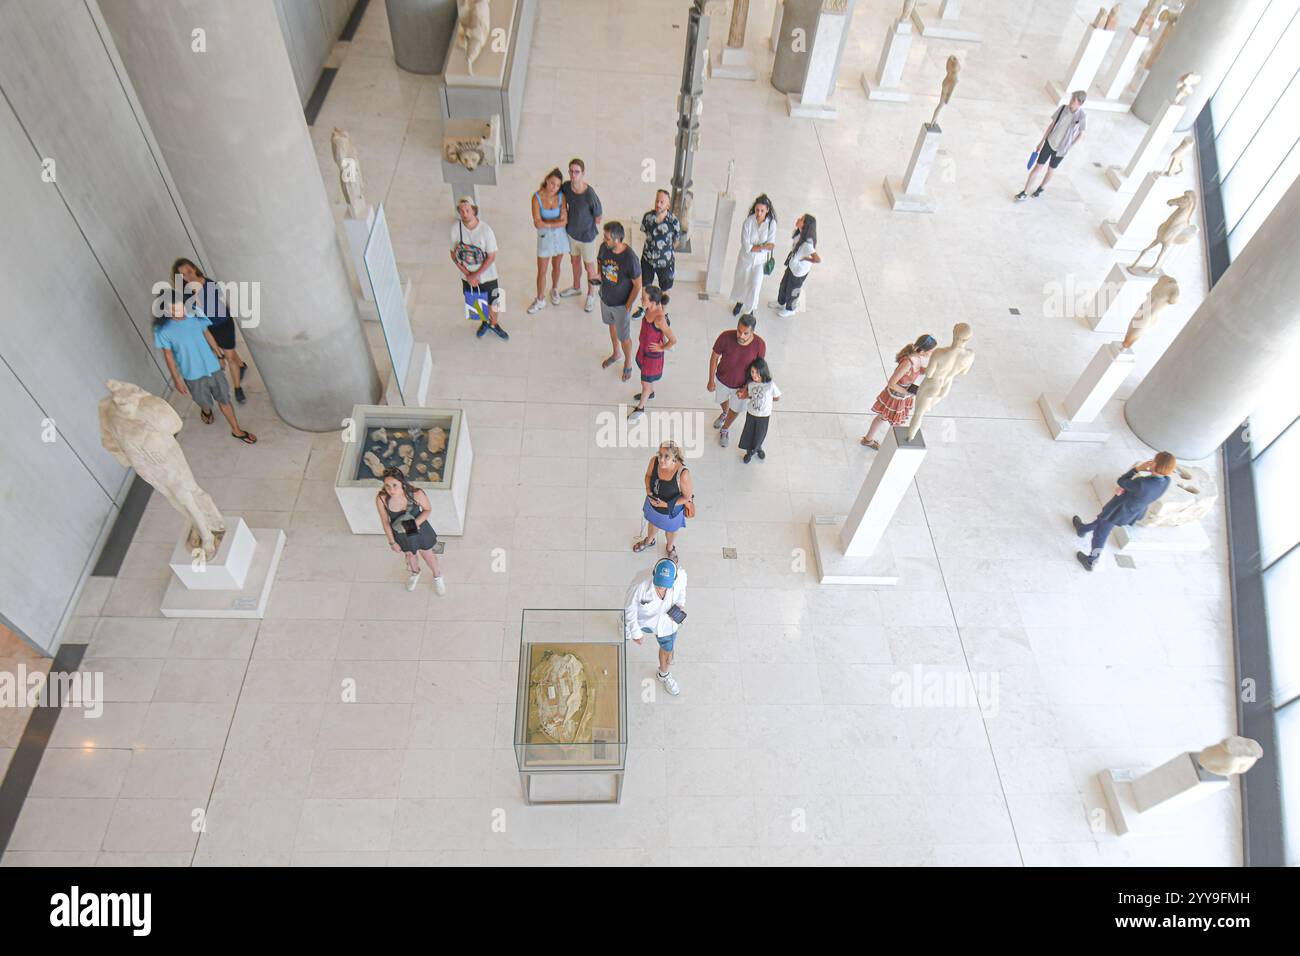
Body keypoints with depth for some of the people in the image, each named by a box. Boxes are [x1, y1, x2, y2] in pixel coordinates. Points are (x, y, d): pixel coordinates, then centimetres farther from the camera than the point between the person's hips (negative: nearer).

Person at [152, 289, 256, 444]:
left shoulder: (194, 314, -16)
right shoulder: (162, 329, -21)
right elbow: (168, 355, -10)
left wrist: (218, 352, 14)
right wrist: (176, 379, -4)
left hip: (212, 367, 1)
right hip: (192, 374, -1)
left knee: (224, 399, 14)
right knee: (204, 402, 22)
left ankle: (236, 430, 32)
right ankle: (206, 411, 60)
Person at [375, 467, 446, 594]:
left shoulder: (417, 494, -36)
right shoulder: (381, 499, -32)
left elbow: (428, 510, -15)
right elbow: (385, 521, -15)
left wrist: (414, 523, -31)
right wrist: (392, 542, -4)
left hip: (419, 529, -1)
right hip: (400, 533, 1)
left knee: (427, 555, 25)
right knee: (410, 554, 31)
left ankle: (437, 577, 58)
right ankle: (415, 573, 66)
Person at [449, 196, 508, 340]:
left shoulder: (485, 229, -23)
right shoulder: (456, 228, -16)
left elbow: (491, 256, -17)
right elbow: (454, 254, -6)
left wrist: (475, 275, -19)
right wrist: (467, 274, -14)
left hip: (487, 275, -2)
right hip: (467, 276, 2)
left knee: (492, 302, 15)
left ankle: (493, 324, 44)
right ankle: (484, 322, 50)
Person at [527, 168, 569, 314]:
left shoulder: (561, 196, -14)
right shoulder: (537, 197, -20)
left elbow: (564, 221, -17)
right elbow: (538, 223, -23)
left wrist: (546, 222, -21)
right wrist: (556, 222, -19)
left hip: (560, 235, 1)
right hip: (544, 236, -1)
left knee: (556, 265, 20)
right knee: (542, 270, 6)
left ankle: (554, 290, 46)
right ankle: (540, 300, 23)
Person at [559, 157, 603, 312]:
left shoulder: (590, 195, -31)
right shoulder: (566, 187, -15)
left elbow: (598, 218, -18)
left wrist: (597, 242, -11)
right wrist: (565, 211, -1)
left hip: (587, 237, -6)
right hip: (571, 233, 6)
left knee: (589, 266, 15)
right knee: (575, 261, 27)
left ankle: (591, 295, 38)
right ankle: (576, 288, 53)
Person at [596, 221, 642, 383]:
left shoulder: (630, 258, -33)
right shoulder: (604, 247, -16)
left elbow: (637, 285, -21)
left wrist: (628, 306, -16)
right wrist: (599, 275, -6)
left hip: (621, 304, -6)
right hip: (605, 298, 6)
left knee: (624, 337, 12)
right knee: (611, 325, 29)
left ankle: (628, 362, 40)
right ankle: (615, 354, 55)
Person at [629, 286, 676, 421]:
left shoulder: (659, 319, -39)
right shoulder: (650, 309, -17)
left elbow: (673, 340, -32)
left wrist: (662, 348, -15)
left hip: (652, 354, -7)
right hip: (643, 348, 7)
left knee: (645, 382, 15)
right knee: (646, 375, 32)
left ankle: (640, 408, 39)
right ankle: (650, 392, 62)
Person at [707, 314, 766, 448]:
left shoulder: (760, 345, -31)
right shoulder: (726, 337, -31)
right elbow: (714, 357, -15)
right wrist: (711, 380, -8)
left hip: (741, 385, 0)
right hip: (722, 380, 1)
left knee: (735, 409, 24)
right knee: (723, 401, 31)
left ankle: (725, 429, 55)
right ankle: (724, 413, 68)